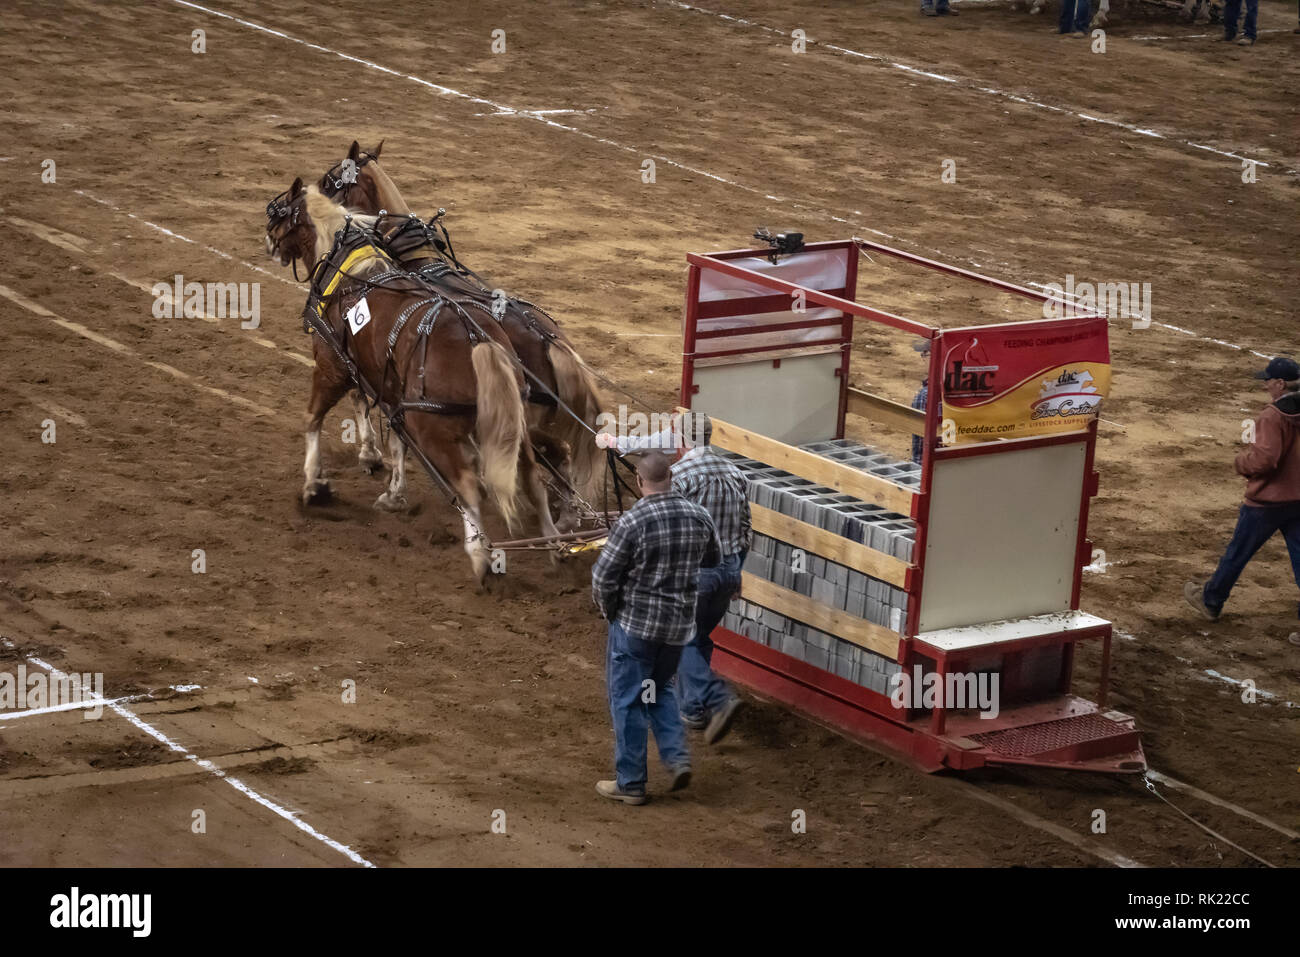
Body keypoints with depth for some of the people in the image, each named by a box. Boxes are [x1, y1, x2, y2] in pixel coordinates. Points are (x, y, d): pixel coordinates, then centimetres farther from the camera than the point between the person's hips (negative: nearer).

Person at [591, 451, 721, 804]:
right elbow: (713, 560, 13)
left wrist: (609, 610, 3)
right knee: (661, 689, 25)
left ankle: (630, 783, 12)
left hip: (635, 623, -5)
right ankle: (678, 757, 10)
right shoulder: (698, 517, -3)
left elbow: (603, 577, -15)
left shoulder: (633, 521, -19)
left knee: (628, 700, 7)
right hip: (679, 623, 5)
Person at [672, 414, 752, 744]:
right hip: (729, 568, 6)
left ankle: (718, 699, -14)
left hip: (693, 568, -6)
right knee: (700, 637, 20)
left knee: (683, 641, 4)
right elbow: (745, 530, 11)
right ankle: (693, 708, 25)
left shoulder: (679, 473, -15)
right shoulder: (735, 475, 5)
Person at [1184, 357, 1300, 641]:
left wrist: (1242, 460, -9)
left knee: (1237, 553, 13)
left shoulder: (1273, 417, -21)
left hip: (1267, 501, -6)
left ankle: (1210, 600, 31)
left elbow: (1263, 459, -30)